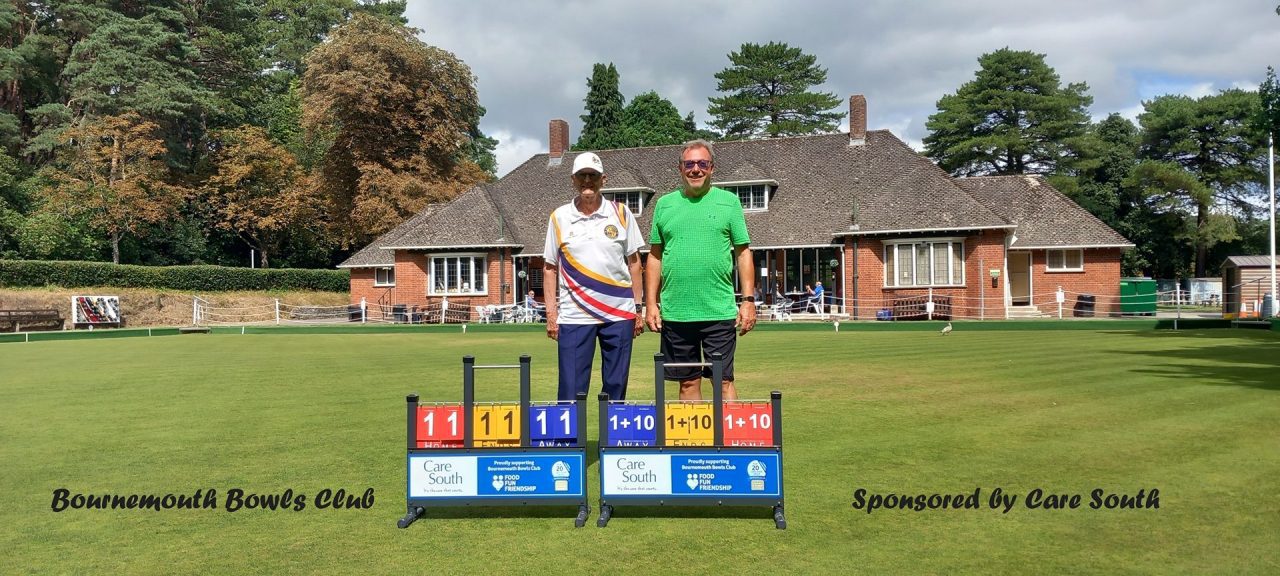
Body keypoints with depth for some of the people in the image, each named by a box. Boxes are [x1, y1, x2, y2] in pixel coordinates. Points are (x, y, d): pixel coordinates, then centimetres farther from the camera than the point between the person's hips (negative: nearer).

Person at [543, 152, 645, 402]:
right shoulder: (559, 218, 4)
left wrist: (638, 308, 5)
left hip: (619, 314, 1)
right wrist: (550, 312, 2)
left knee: (616, 387, 7)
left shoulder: (621, 213, 5)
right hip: (573, 316, 0)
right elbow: (550, 268, 8)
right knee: (571, 390, -1)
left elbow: (634, 262, 9)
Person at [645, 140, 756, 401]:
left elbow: (743, 253, 5)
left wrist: (748, 300, -3)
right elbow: (655, 257, 12)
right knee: (688, 383, 9)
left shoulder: (728, 201, 5)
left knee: (723, 381, 0)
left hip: (720, 311, -2)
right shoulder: (665, 204, 10)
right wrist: (651, 303, 6)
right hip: (674, 312, 2)